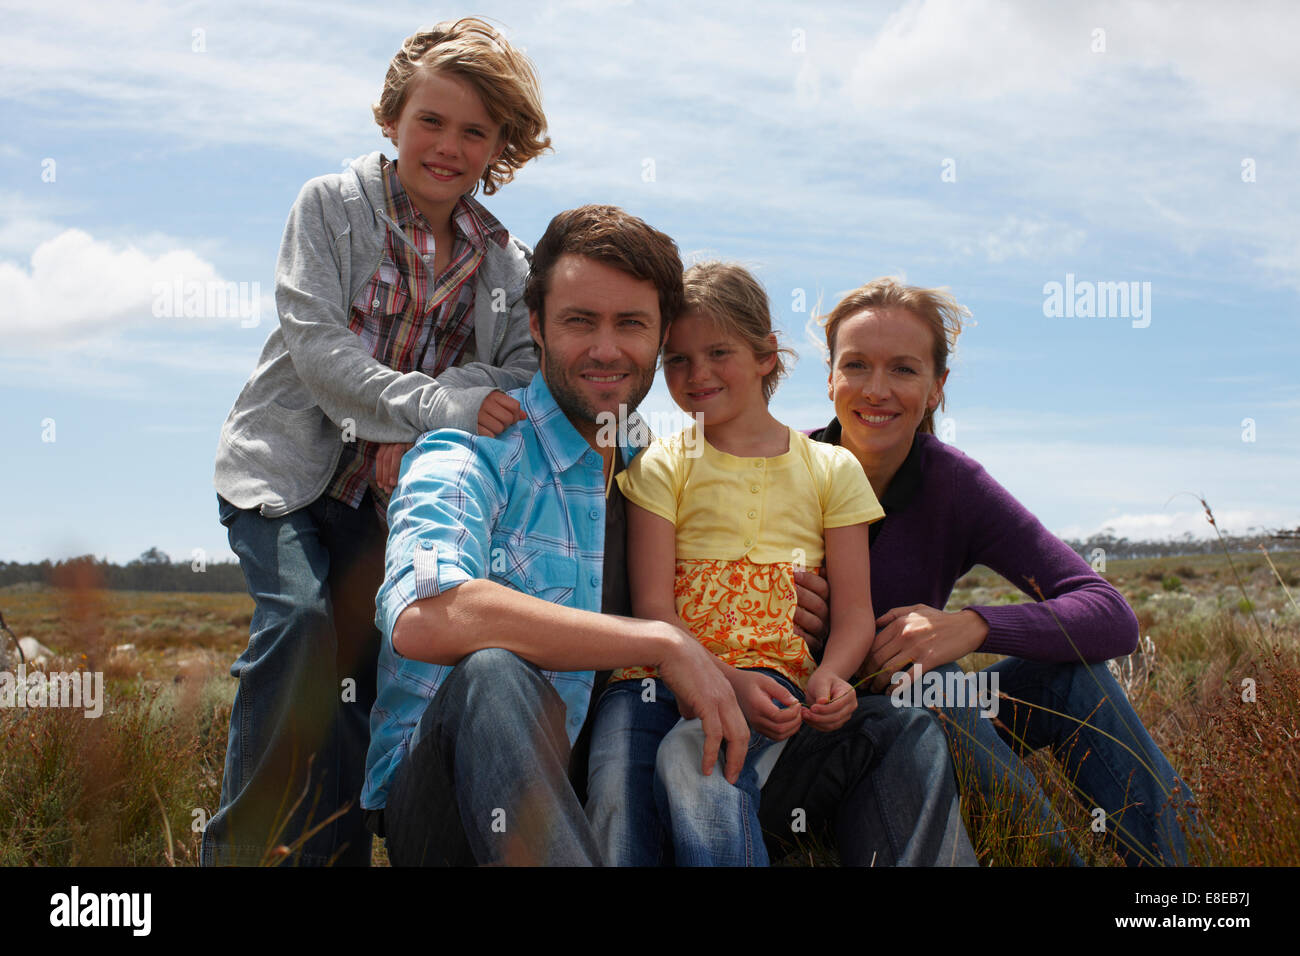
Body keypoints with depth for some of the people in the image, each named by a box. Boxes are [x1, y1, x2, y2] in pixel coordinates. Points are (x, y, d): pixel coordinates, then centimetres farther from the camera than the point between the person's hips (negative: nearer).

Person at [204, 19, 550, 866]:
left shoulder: (510, 266, 3)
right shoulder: (332, 204, -6)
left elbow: (521, 378, -6)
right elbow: (315, 348, -16)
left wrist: (419, 443, -22)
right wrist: (435, 404, -29)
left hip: (396, 491, 3)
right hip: (288, 470, -3)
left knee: (364, 666, 1)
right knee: (301, 622, -24)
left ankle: (333, 849, 16)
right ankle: (243, 844, -13)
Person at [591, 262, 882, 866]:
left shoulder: (831, 469, 15)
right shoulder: (661, 466, 13)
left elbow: (855, 611, 9)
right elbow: (652, 605, 1)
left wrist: (829, 675, -15)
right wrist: (724, 677, -18)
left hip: (772, 672, 0)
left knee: (692, 759, -35)